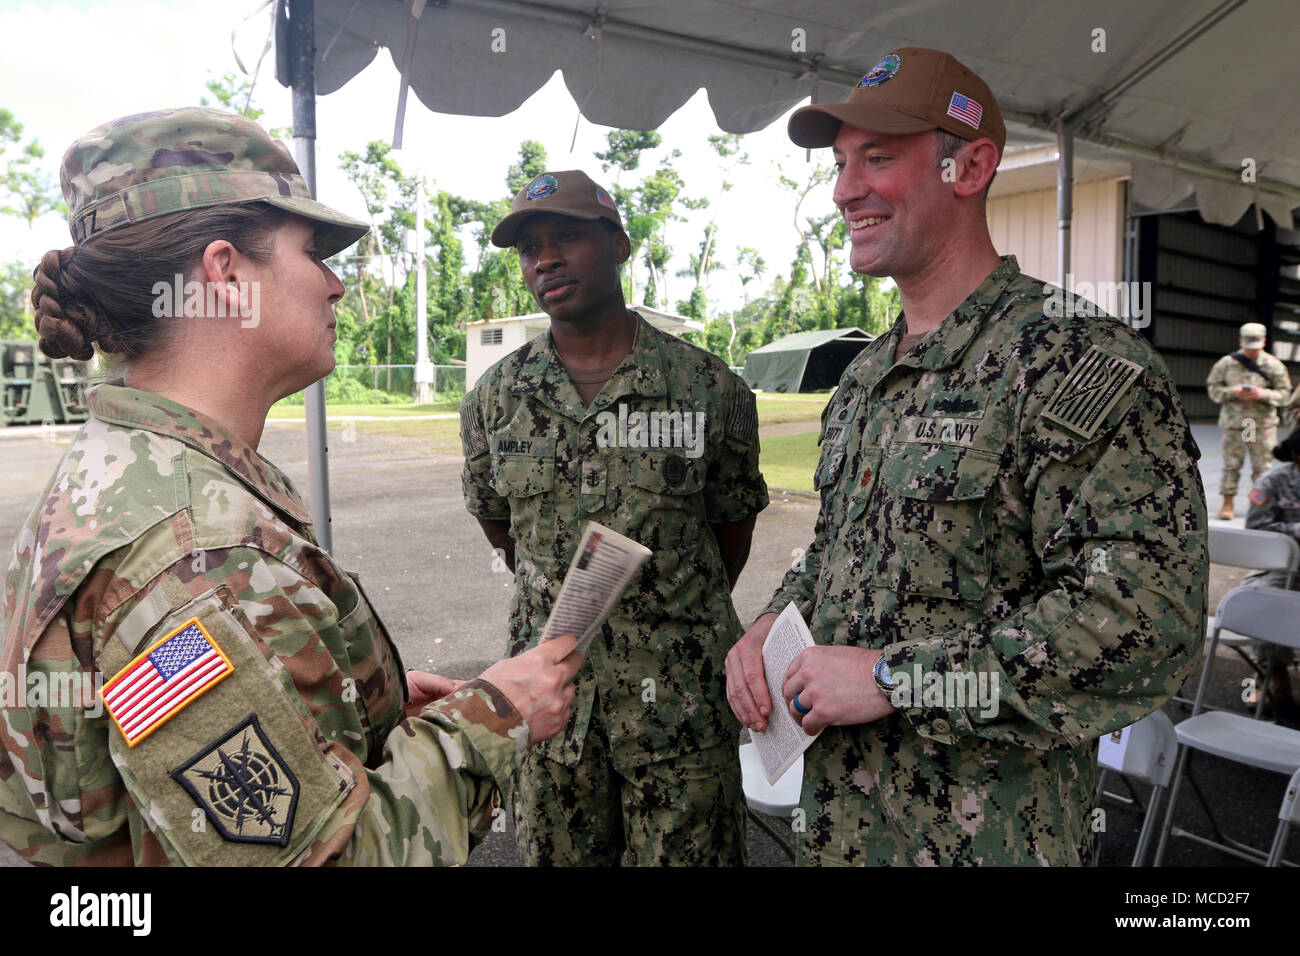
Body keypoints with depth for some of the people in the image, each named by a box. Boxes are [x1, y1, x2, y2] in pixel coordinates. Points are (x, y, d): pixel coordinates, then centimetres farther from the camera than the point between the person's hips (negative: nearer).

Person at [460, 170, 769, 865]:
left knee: (687, 851, 11)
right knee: (555, 854, 16)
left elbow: (732, 522, 5)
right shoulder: (494, 398, 0)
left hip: (681, 696, -2)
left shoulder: (710, 388, -6)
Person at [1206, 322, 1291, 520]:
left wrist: (1263, 394, -15)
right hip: (1234, 421, 0)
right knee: (1231, 464, 1)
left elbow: (1284, 393, 4)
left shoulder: (1273, 365, 3)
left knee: (1262, 466, 2)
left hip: (1263, 423, 0)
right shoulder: (1226, 363, 2)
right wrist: (1233, 392, -14)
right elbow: (1213, 389, 4)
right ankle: (1227, 504, 10)